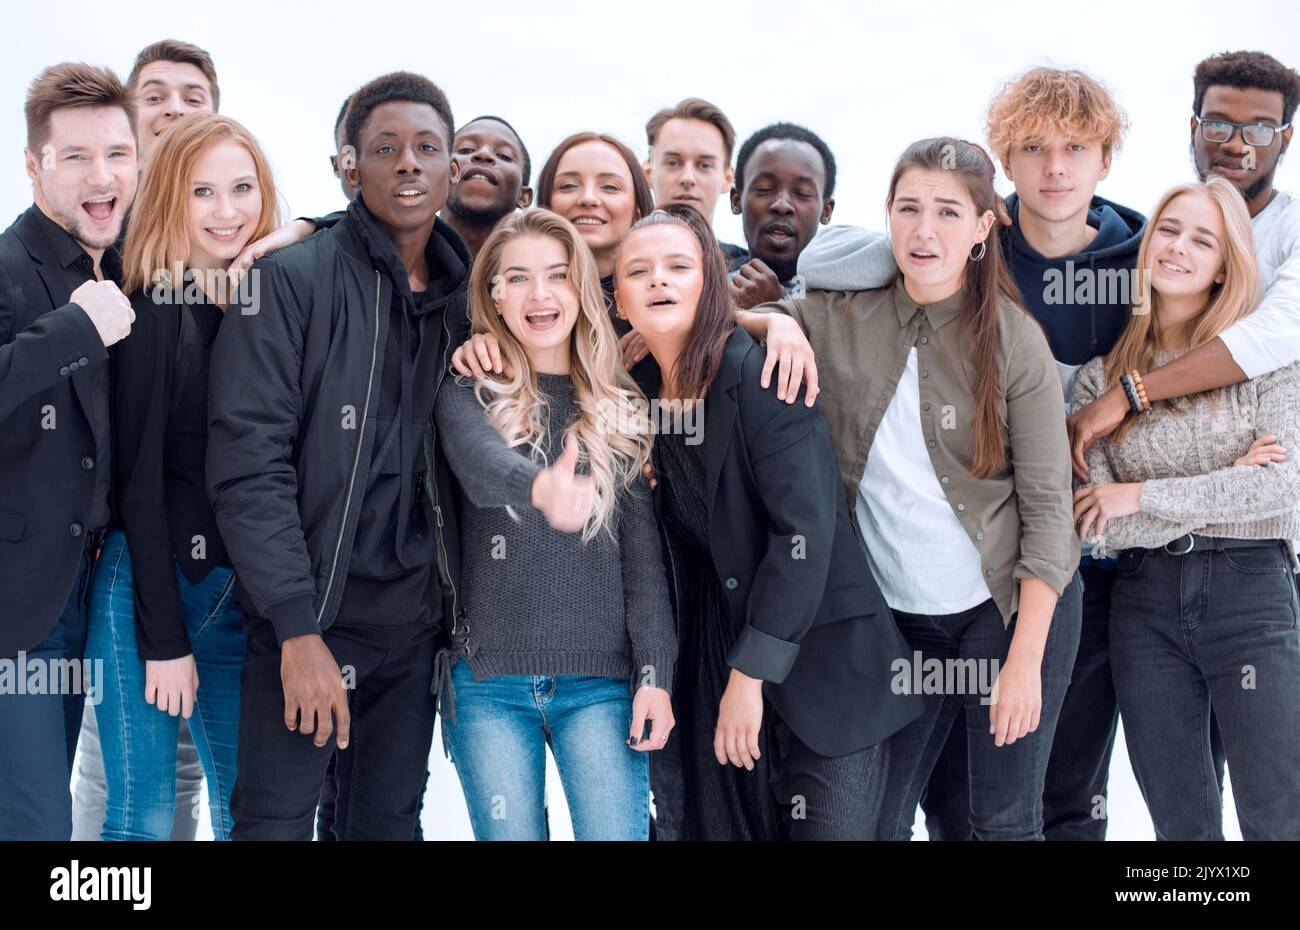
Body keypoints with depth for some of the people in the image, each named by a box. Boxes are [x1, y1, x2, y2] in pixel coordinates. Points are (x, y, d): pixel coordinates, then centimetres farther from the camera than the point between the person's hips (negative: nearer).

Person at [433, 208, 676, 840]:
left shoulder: (620, 408, 8)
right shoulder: (469, 391, 3)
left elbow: (643, 553, 6)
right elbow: (478, 463, -22)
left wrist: (654, 673, -4)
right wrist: (539, 489, -44)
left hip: (601, 680, 1)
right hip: (488, 680, -1)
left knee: (615, 834, -7)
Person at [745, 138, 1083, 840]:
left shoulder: (1015, 340, -9)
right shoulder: (843, 316, -2)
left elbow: (1047, 504, -9)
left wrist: (1026, 659, -13)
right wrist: (778, 326, -14)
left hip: (1013, 605, -3)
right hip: (899, 616, 3)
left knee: (1005, 822, 5)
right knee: (874, 820, 4)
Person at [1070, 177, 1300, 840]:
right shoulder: (1101, 376, 5)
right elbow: (1095, 524, -4)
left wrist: (1142, 494, -9)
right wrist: (1227, 484, -9)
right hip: (1145, 602, 2)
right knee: (1179, 823, 9)